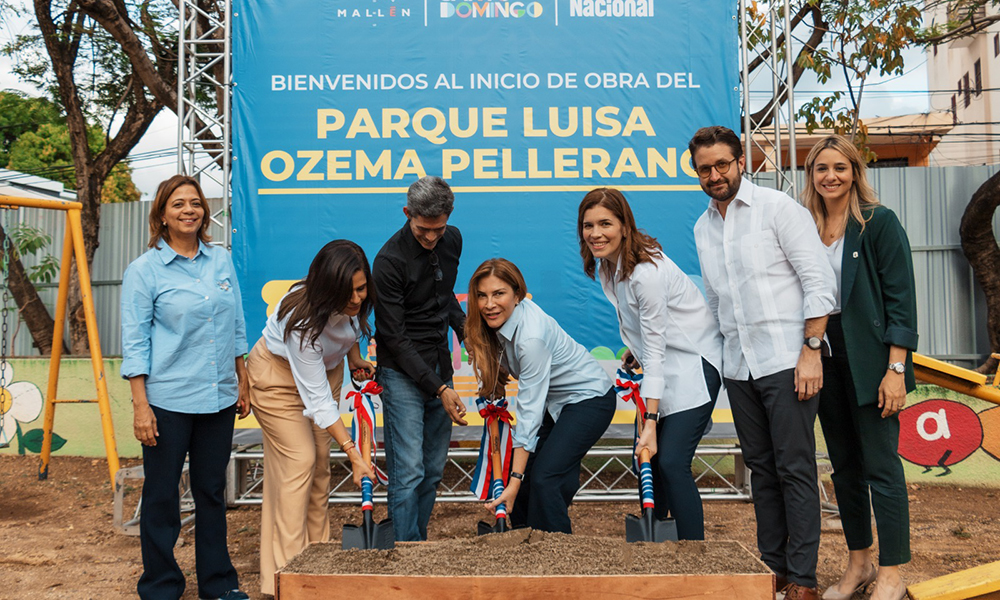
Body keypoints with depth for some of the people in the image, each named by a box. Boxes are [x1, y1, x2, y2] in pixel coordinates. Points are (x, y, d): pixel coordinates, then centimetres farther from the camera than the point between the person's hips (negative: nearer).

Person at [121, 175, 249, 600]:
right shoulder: (144, 270, -4)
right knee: (161, 496, 7)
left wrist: (242, 383, 12)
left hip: (218, 398, 4)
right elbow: (135, 342, -6)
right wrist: (140, 406, -11)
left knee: (212, 491, 14)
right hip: (168, 401, -4)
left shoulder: (222, 260, 7)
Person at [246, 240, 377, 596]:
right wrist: (353, 453, -36)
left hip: (326, 367, 6)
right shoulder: (302, 320, -39)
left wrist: (354, 356, 1)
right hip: (279, 374, -6)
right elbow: (317, 399, -36)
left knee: (321, 461, 3)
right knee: (299, 461, -13)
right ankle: (288, 569, -8)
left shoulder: (356, 301, -22)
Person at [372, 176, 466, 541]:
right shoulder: (390, 260, -18)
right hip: (402, 374, -6)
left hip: (439, 368, 7)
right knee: (408, 471, -9)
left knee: (434, 468, 10)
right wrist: (439, 388, -21)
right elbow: (394, 336, -17)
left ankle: (421, 547, 22)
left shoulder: (452, 241, 3)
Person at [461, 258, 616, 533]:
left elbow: (529, 410, -32)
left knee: (543, 477, -20)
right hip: (554, 401, 8)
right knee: (522, 473, 2)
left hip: (589, 398, -8)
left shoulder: (531, 336, -33)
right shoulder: (501, 319, -10)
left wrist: (515, 480, -32)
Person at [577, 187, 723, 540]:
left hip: (694, 362, -8)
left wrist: (651, 421, -26)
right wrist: (633, 353, 12)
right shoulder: (605, 265, 0)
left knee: (671, 461, -16)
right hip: (662, 364, 8)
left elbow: (655, 348, -25)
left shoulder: (647, 270, -25)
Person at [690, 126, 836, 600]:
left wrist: (811, 351, -14)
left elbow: (819, 281, -8)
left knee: (795, 469, -2)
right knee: (761, 468, 11)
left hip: (786, 360, -6)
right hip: (738, 366, 6)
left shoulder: (777, 207, -3)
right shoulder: (702, 228, 14)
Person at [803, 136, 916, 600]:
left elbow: (901, 299, -10)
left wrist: (896, 369, -15)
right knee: (844, 466, 13)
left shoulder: (879, 223, -6)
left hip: (869, 360, -5)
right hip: (823, 357, 6)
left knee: (881, 467, -1)